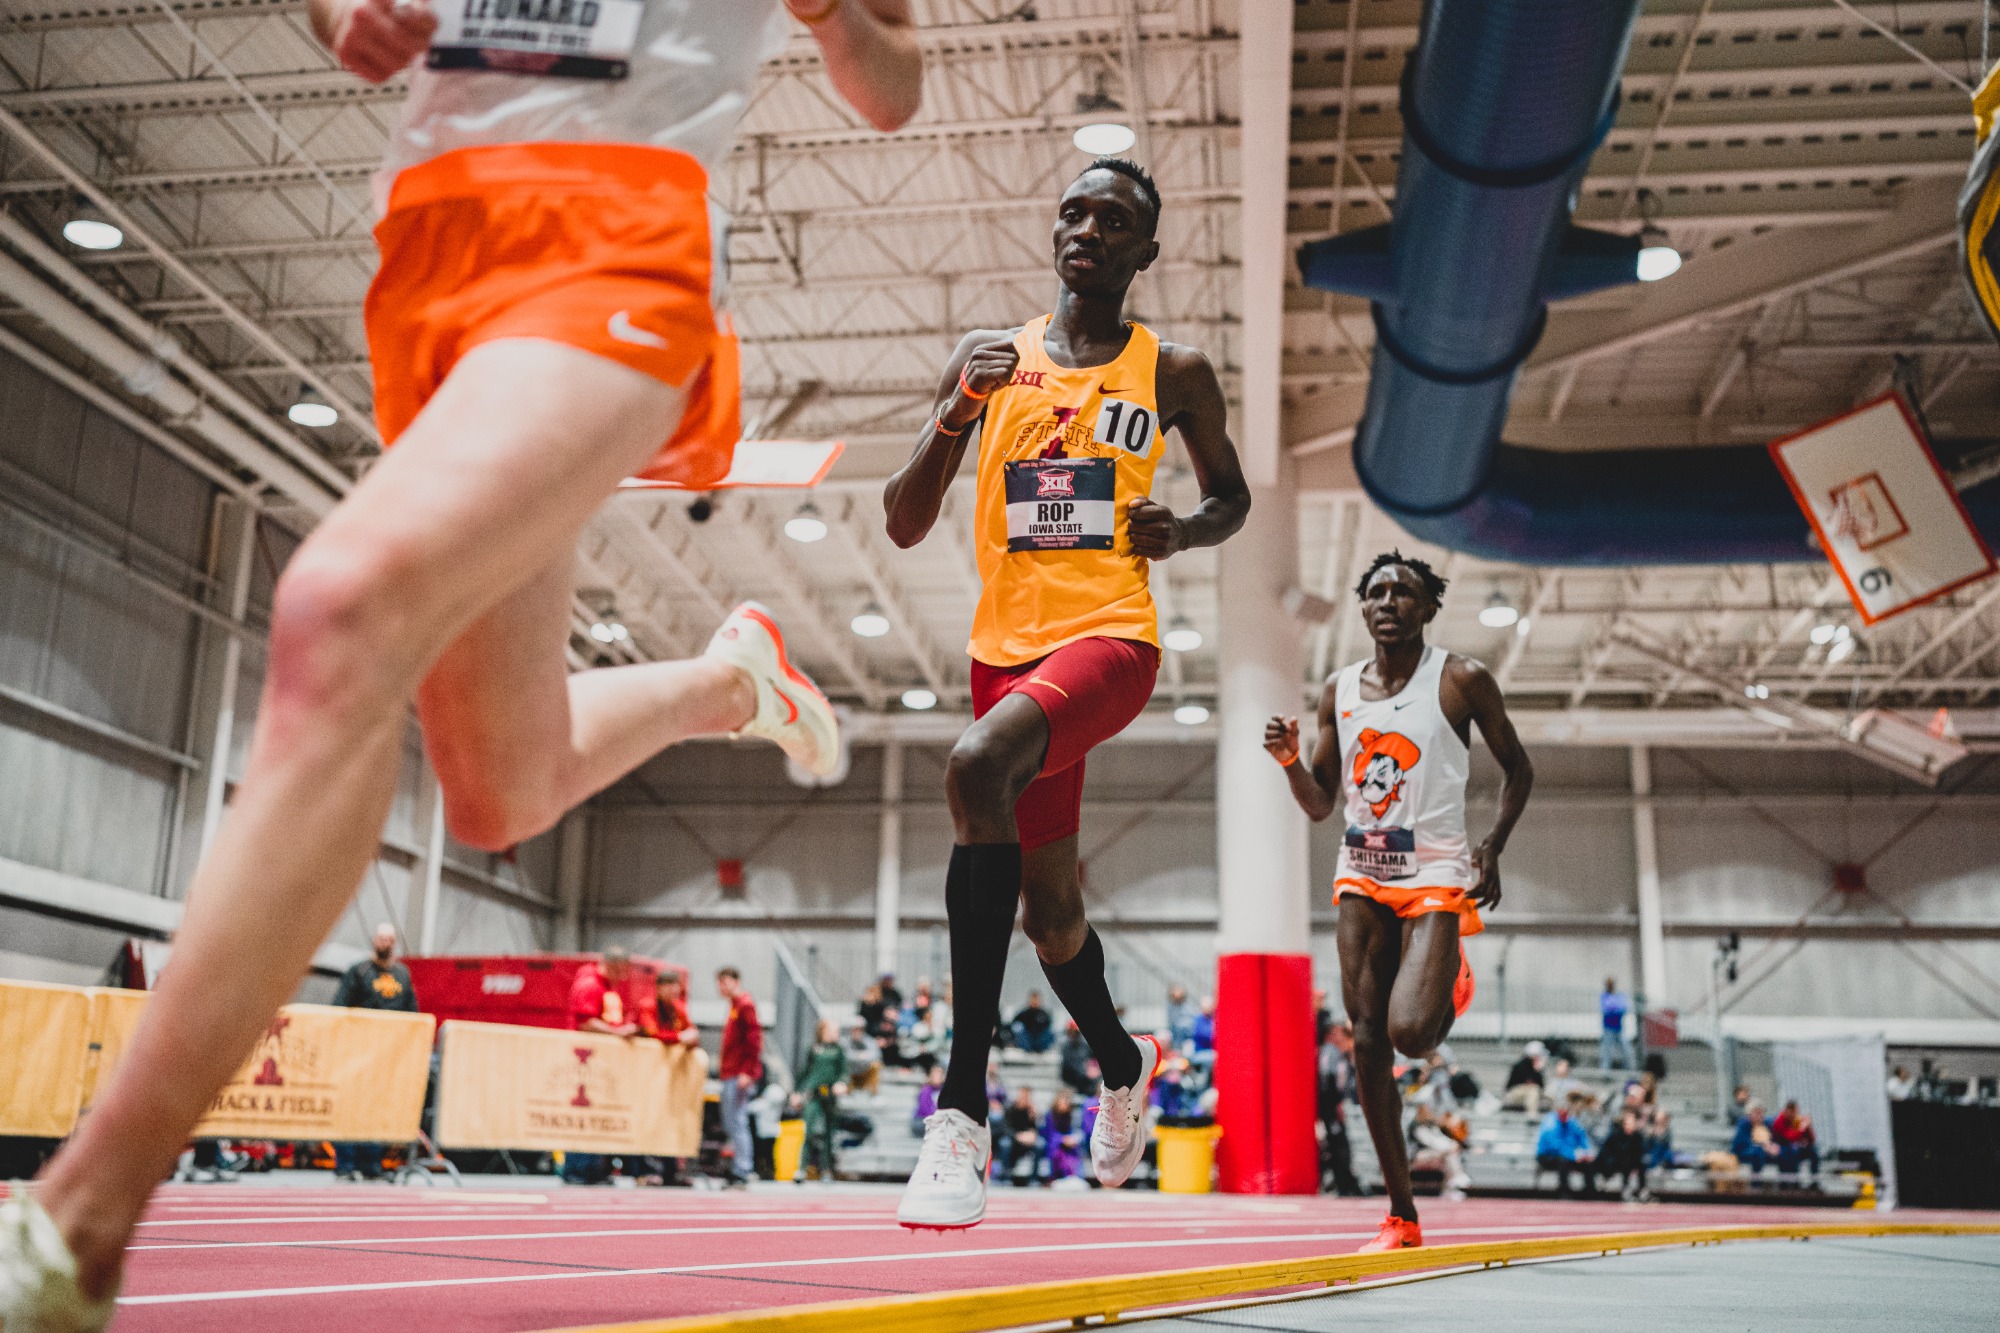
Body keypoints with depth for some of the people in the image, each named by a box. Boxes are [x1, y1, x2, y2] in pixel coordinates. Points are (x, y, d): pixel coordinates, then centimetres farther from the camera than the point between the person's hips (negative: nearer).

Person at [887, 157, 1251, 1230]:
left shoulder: (1172, 373, 6)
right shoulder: (989, 357, 9)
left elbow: (1231, 496, 20)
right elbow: (904, 527, 4)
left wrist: (1182, 531, -3)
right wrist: (957, 412, -12)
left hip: (1110, 636, -4)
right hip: (1006, 644, 4)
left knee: (976, 766, -35)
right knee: (1047, 909, 14)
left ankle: (962, 1112, -31)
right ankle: (1122, 1061, 48)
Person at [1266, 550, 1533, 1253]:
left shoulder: (1462, 681, -3)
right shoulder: (1339, 691, 8)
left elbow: (1516, 766, 7)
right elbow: (1321, 805, 12)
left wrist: (1492, 848, -7)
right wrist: (1291, 758, -8)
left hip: (1436, 875, -4)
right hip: (1361, 877, 4)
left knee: (1410, 1032, -20)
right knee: (1368, 1043, -2)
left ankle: (1454, 985, 20)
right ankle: (1402, 1217, 8)